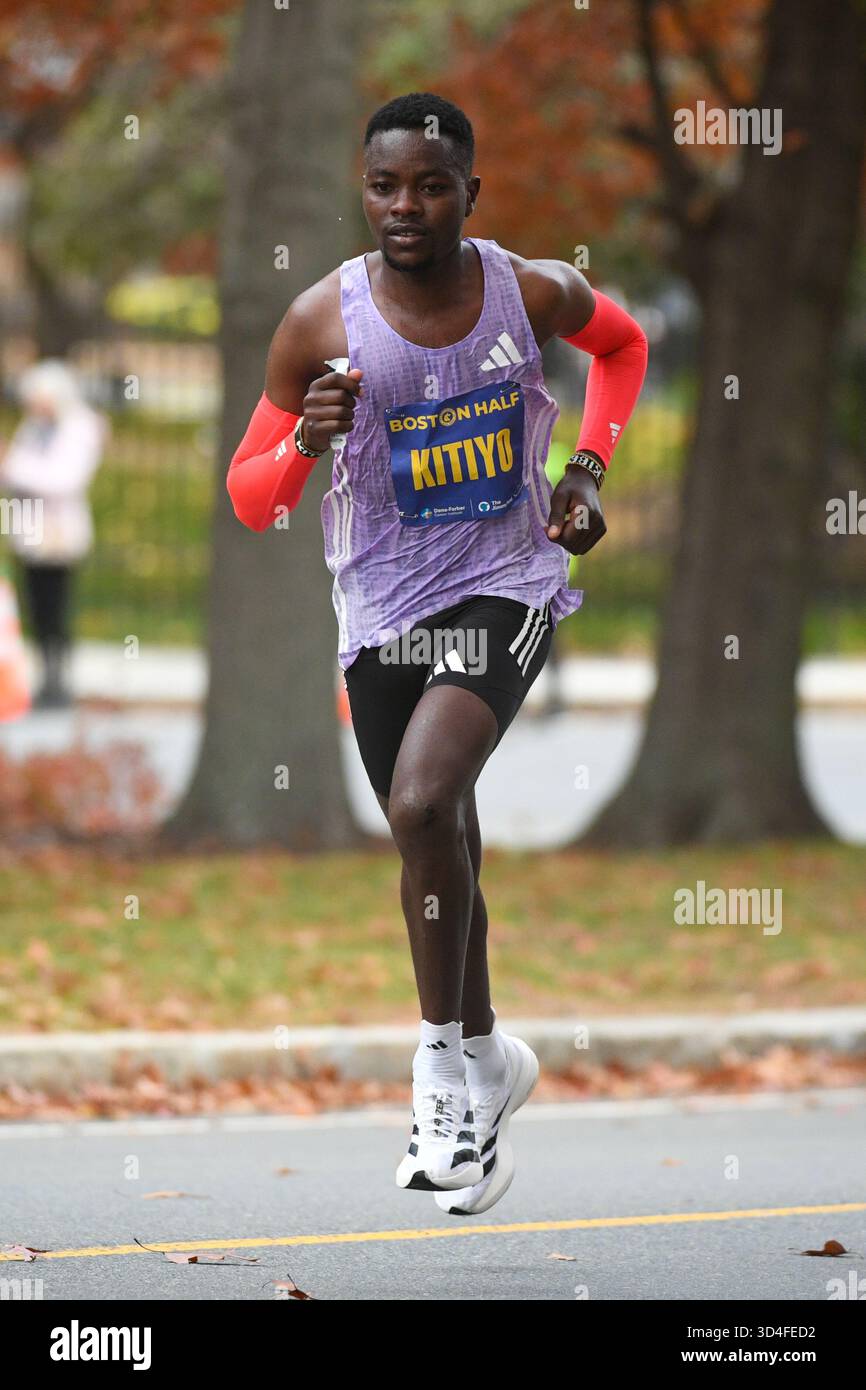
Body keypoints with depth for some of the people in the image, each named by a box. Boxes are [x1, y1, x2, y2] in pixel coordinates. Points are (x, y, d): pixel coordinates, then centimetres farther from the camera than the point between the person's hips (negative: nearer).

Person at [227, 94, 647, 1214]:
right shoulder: (323, 321, -10)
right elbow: (248, 500, -5)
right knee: (437, 850, 15)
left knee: (423, 803, -25)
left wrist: (586, 471, 5)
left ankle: (445, 1050, -9)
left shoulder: (530, 293, -8)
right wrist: (307, 440, -26)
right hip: (382, 608, 2)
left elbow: (623, 344, 17)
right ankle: (484, 1060, 37)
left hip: (506, 586, -2)